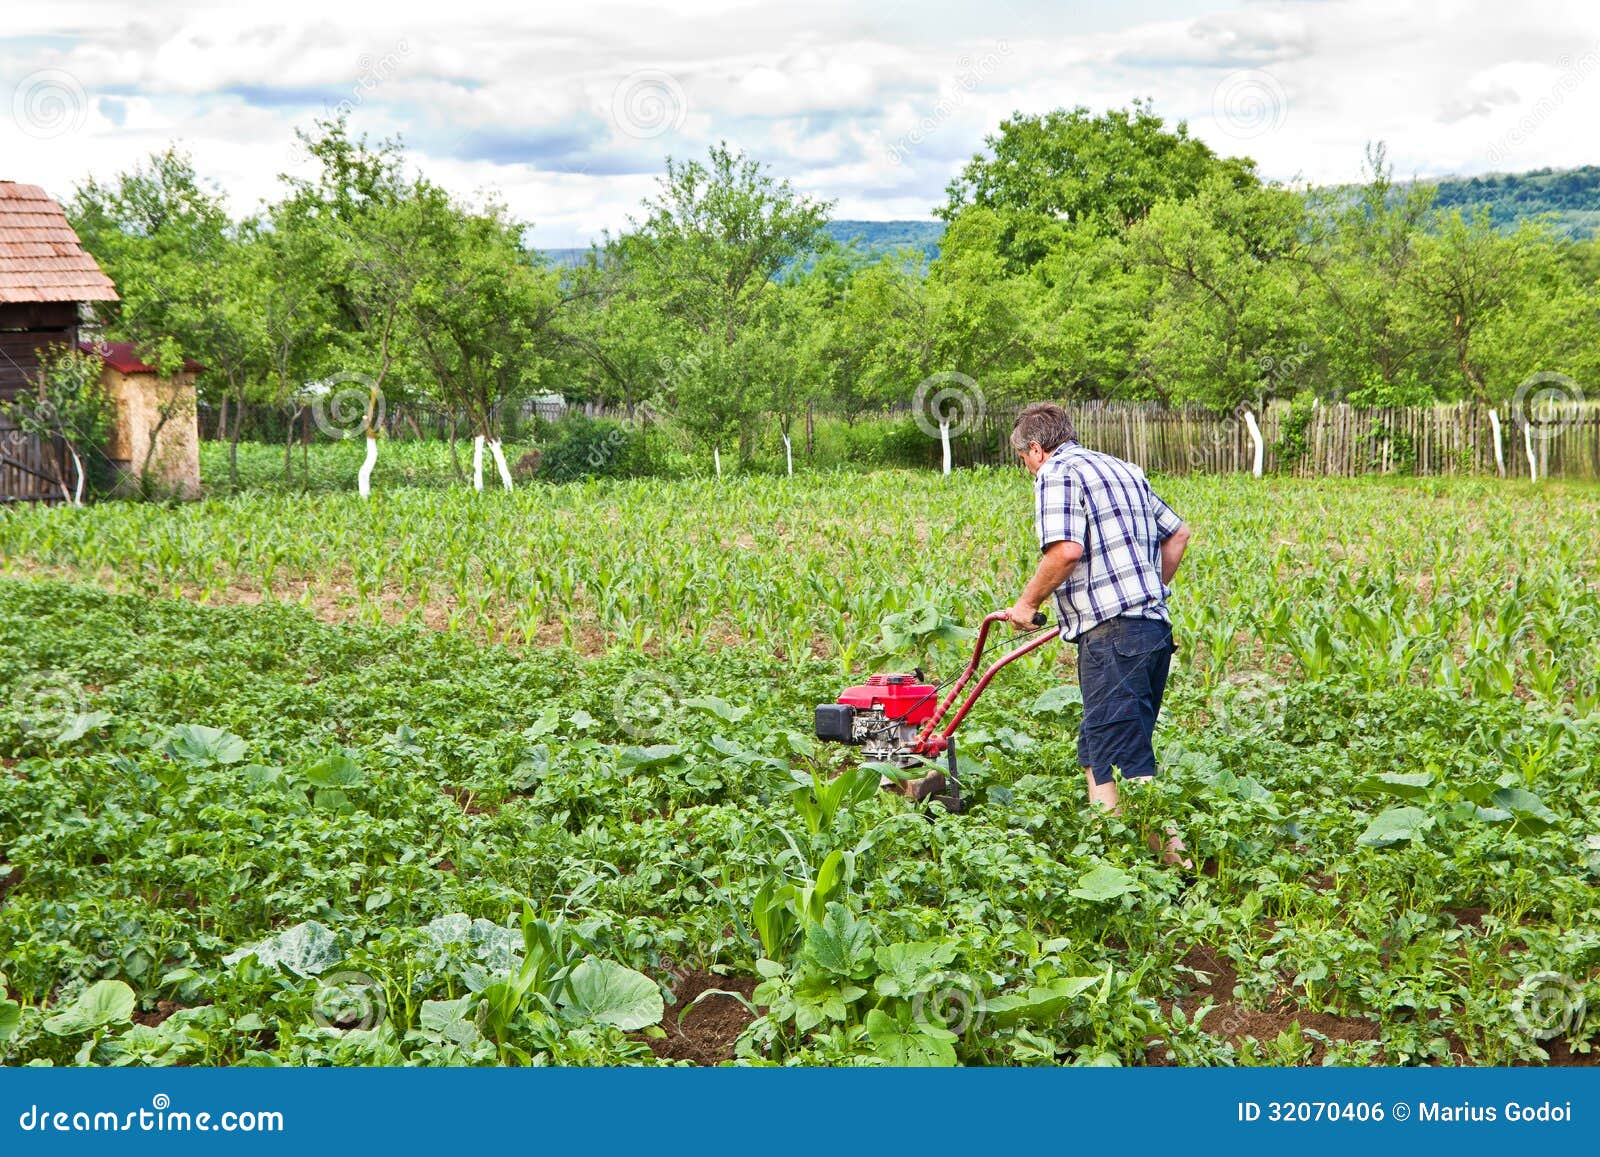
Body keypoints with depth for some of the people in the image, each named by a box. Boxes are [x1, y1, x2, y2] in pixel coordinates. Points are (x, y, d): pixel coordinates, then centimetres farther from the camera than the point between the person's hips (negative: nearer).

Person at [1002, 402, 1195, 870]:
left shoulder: (1057, 472, -4)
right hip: (1154, 626, 9)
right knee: (1098, 750, 15)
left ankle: (1174, 856, -14)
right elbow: (1178, 533, 27)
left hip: (1113, 633, -9)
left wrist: (1027, 603, -6)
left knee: (1122, 759, -9)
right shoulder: (1121, 468, 23)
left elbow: (1066, 550, -19)